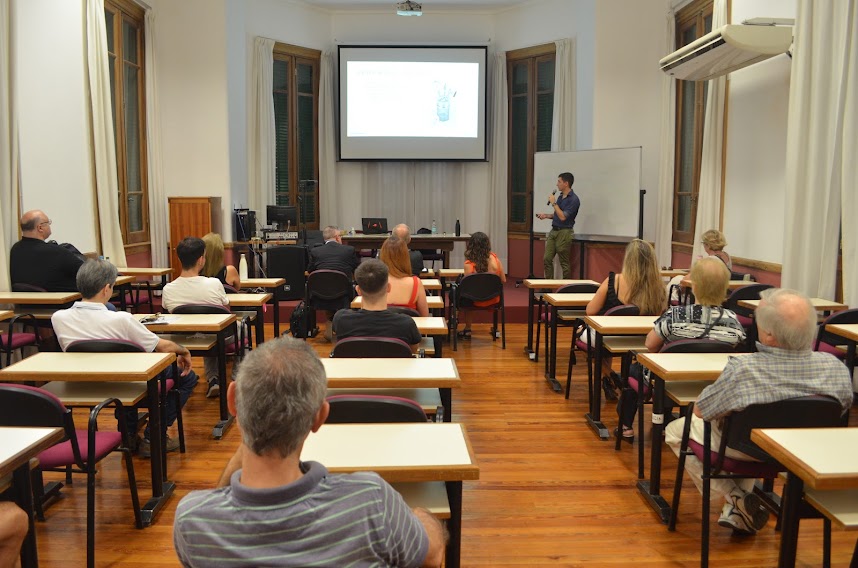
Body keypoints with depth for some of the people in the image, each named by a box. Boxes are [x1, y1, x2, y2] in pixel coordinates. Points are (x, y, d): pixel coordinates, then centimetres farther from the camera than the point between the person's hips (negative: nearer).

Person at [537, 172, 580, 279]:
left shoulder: (574, 199, -15)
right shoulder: (560, 197, 12)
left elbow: (563, 217, -22)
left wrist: (554, 203, -17)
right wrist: (546, 215, 8)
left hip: (564, 233, -8)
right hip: (553, 231, 8)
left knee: (564, 262, 0)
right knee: (547, 259, 4)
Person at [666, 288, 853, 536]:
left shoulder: (742, 370, -38)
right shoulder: (837, 368, -25)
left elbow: (700, 410, -21)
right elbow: (843, 405, -2)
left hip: (744, 453, -4)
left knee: (676, 429, 18)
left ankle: (735, 497, 11)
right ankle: (739, 514, 32)